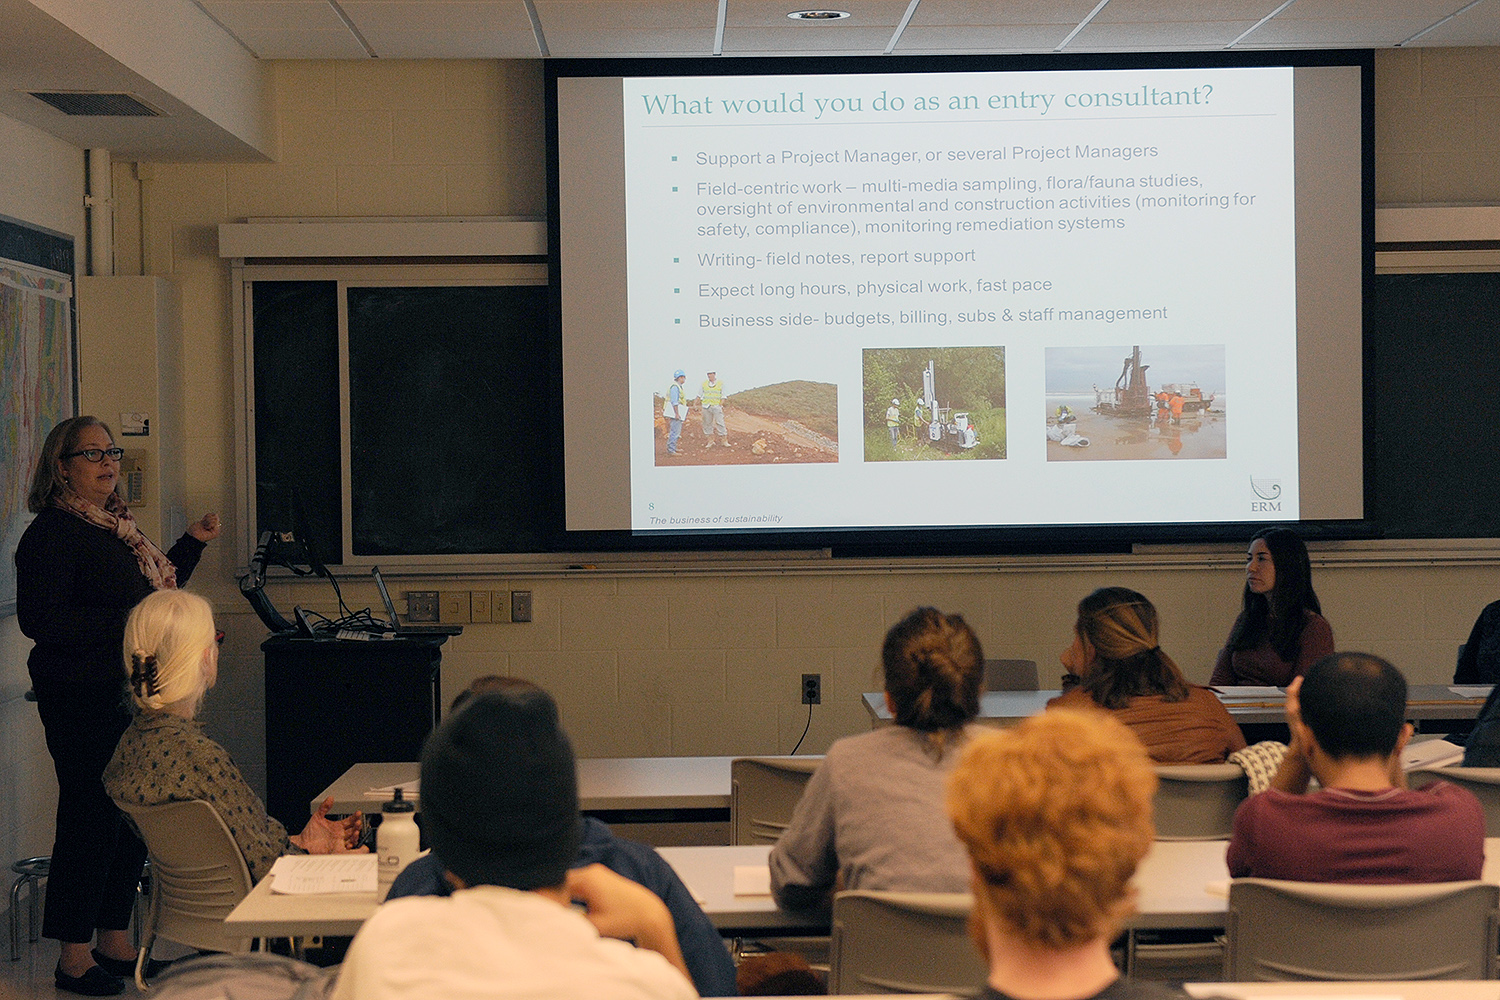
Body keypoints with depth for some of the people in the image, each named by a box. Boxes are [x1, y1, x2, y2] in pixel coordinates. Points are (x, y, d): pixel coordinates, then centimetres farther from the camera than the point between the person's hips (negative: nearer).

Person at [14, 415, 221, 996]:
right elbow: (39, 620, -20)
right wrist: (125, 625, -22)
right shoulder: (51, 532, -11)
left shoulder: (116, 526, 16)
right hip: (83, 701, -9)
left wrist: (193, 543, 19)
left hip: (132, 696, 9)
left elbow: (155, 593, 28)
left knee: (131, 816, 12)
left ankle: (114, 941, 23)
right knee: (90, 817, -5)